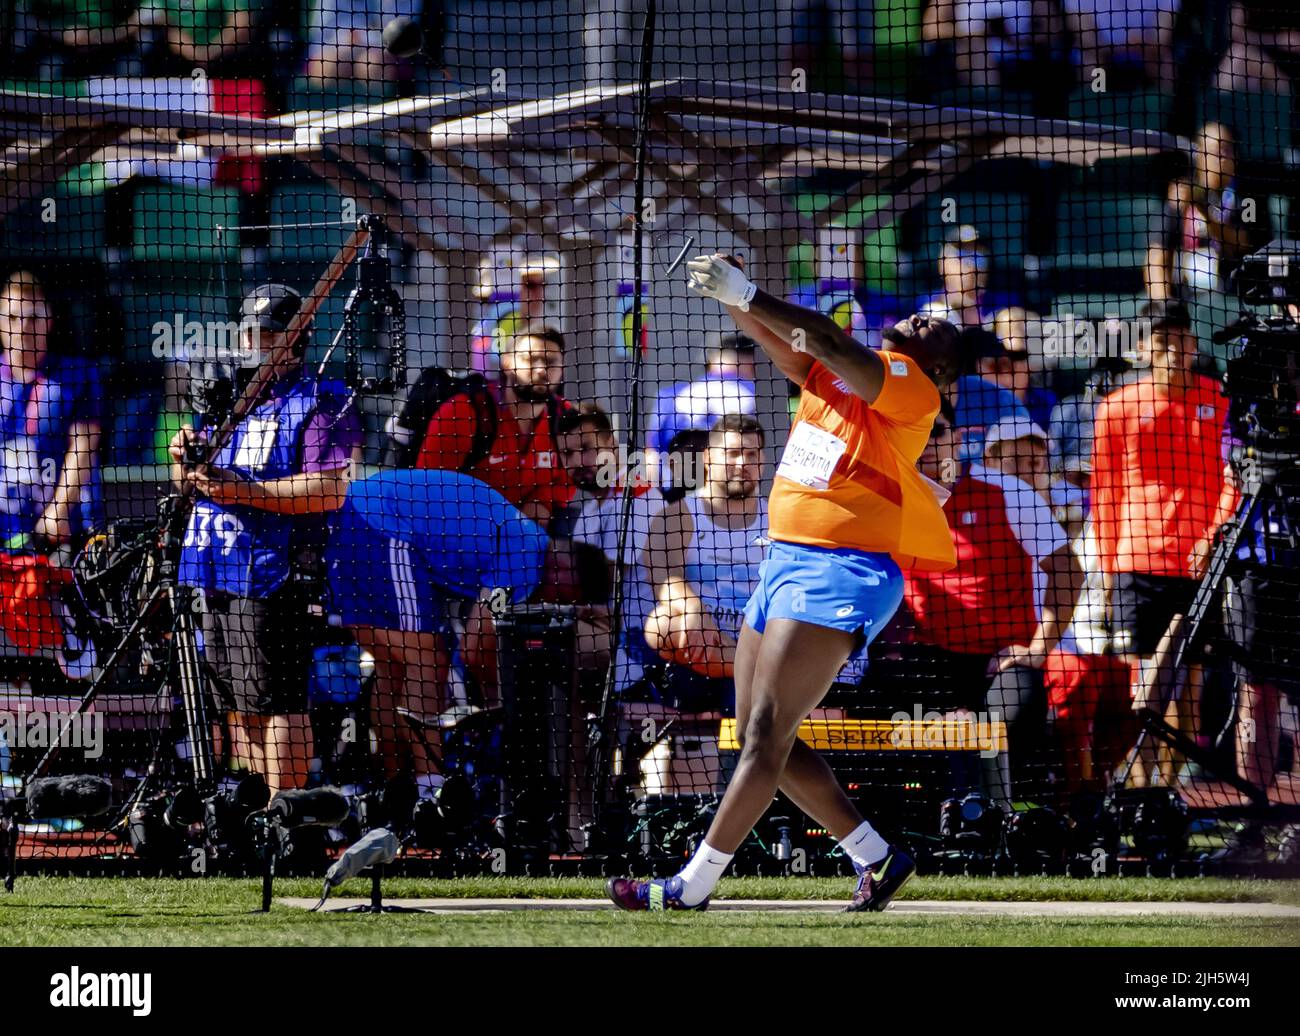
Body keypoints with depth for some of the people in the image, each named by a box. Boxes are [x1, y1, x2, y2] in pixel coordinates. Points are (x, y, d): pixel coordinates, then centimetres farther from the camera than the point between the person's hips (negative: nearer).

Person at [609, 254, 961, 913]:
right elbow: (780, 338, 9)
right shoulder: (829, 377, 17)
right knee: (758, 739, 8)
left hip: (840, 574, -9)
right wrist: (731, 295, -12)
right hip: (786, 560, 9)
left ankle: (692, 886, -14)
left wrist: (747, 294, -23)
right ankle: (876, 855, 16)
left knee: (766, 734, -13)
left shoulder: (909, 385, -6)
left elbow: (833, 346, -20)